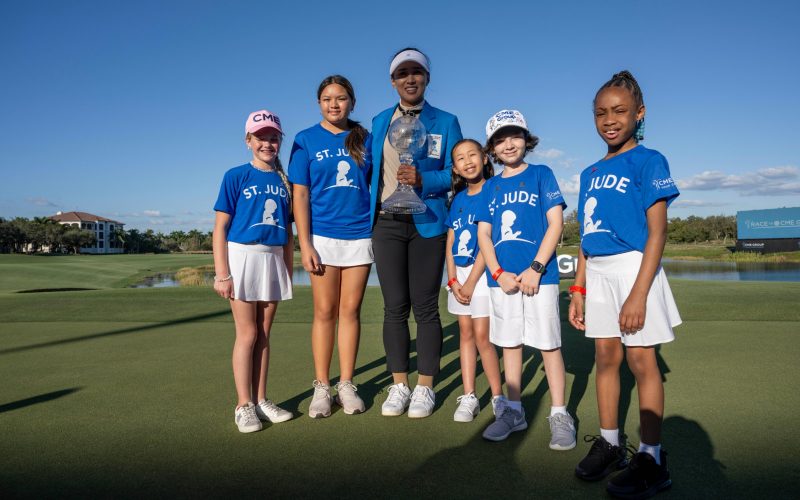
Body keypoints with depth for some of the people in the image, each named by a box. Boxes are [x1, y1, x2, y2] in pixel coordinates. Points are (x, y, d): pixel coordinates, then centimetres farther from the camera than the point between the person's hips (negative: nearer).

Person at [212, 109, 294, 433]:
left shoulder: (284, 181, 10)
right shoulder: (236, 177, -2)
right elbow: (220, 228, -5)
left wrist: (289, 271, 11)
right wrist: (221, 274, -12)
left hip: (274, 260, 4)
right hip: (242, 257, -4)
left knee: (264, 334, 9)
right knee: (247, 334, -1)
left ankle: (261, 400, 19)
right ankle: (243, 405, 10)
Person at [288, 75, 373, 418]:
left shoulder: (364, 139, 9)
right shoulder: (306, 140, 3)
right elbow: (300, 196, -1)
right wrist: (305, 244, -8)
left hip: (360, 235, 2)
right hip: (323, 236, -2)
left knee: (350, 310, 6)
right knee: (325, 312, 3)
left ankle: (346, 385, 16)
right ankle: (321, 387, 14)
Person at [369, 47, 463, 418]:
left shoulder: (445, 122, 6)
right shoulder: (380, 121, 15)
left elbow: (457, 174, 0)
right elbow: (372, 168, 16)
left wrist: (423, 180, -18)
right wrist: (369, 213, 6)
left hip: (428, 223, -2)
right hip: (387, 223, 3)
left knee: (425, 306, 0)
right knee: (395, 307, 3)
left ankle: (424, 387, 11)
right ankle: (399, 385, 14)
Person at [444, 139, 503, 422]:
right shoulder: (458, 199, 12)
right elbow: (450, 243, 9)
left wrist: (471, 281, -13)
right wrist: (452, 279, -4)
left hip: (482, 270, -6)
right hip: (458, 273, 6)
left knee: (481, 335, -7)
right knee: (465, 332, 7)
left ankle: (498, 396, 8)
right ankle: (469, 397, 13)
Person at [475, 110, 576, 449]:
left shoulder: (541, 175, 3)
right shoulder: (490, 186, 13)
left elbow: (555, 223, -5)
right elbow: (483, 234, 8)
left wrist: (535, 268, -14)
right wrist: (498, 273, -6)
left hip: (539, 275, -4)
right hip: (502, 278, 4)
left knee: (549, 344, 0)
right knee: (509, 343, 11)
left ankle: (559, 415, 11)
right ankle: (514, 411, 23)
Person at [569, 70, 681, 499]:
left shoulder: (649, 161, -4)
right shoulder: (590, 173, 14)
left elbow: (657, 231, -11)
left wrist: (639, 293, -19)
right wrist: (578, 291, 11)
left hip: (634, 267, -6)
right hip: (597, 273, 6)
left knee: (640, 360, -1)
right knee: (605, 356, 10)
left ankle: (651, 457, 11)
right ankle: (609, 442, 24)